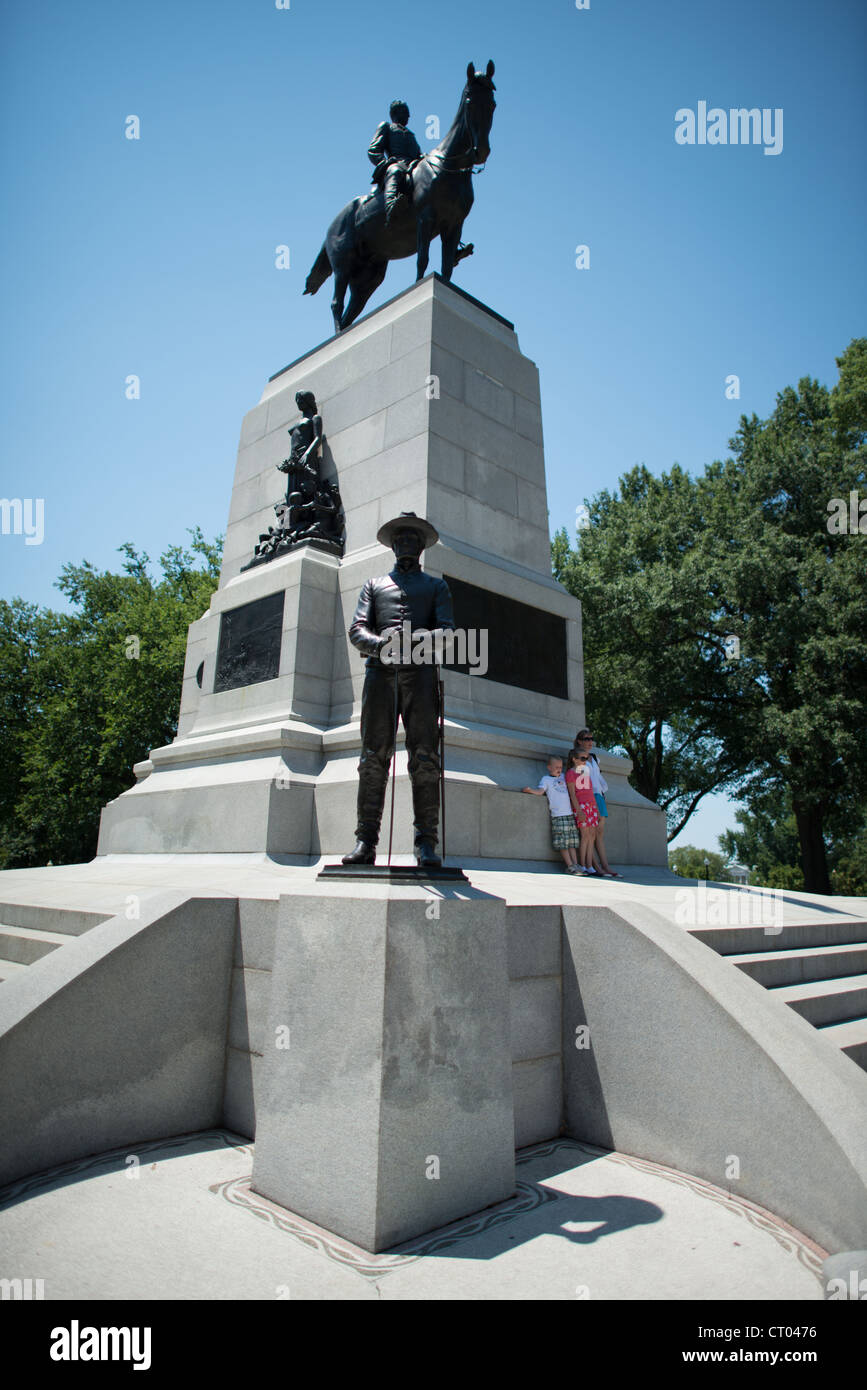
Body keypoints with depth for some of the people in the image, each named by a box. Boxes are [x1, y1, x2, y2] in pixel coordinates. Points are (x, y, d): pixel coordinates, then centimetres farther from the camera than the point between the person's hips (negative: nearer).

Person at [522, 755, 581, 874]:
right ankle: (570, 865, -6)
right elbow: (540, 791, -9)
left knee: (572, 842, 3)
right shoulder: (546, 779, 7)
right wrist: (529, 789, -25)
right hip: (558, 815, -5)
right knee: (563, 842, -8)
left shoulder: (563, 777, 21)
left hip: (570, 814, 5)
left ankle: (575, 864, 3)